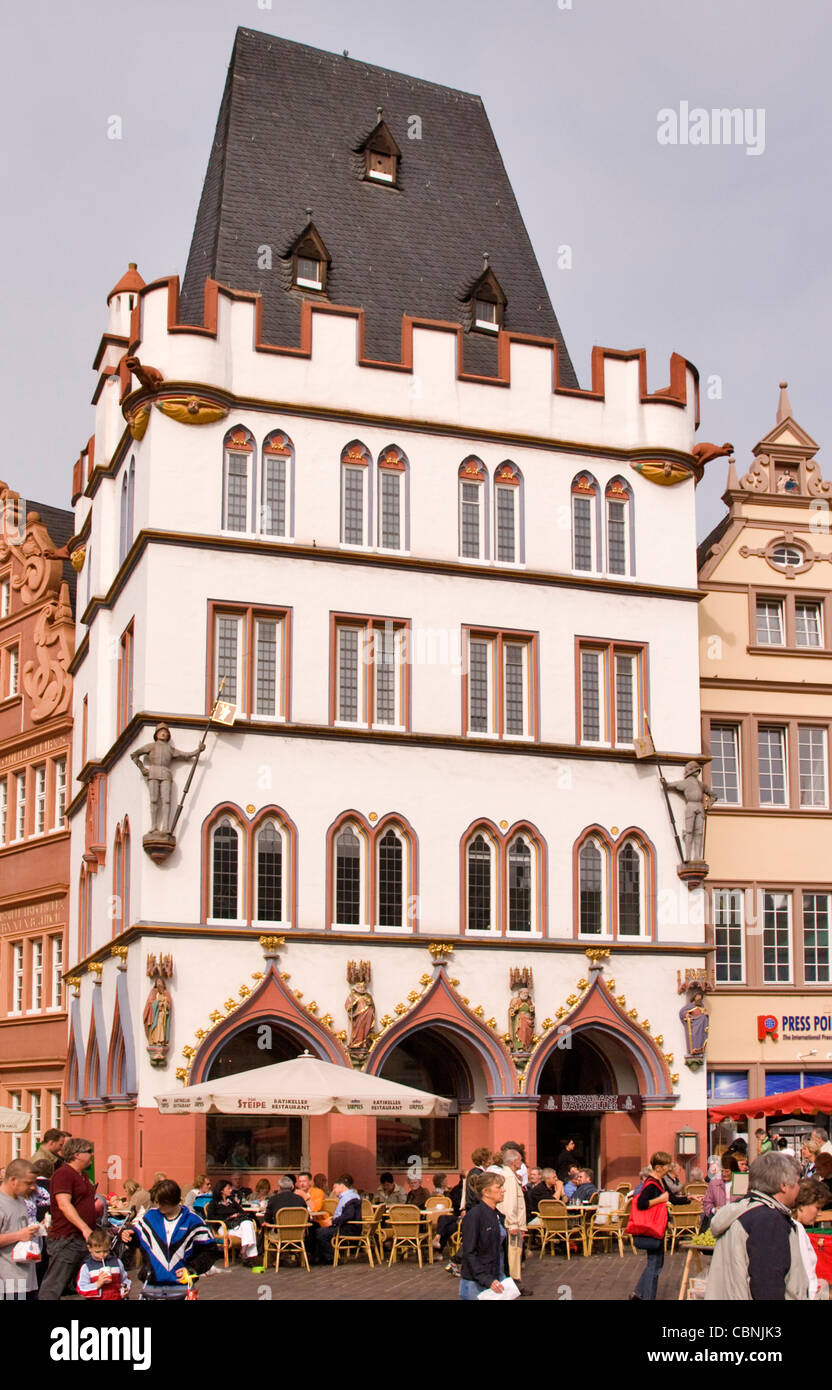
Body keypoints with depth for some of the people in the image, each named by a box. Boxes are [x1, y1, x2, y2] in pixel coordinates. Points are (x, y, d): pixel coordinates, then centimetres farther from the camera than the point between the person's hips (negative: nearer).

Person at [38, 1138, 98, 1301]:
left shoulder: (83, 1176, 18)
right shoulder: (63, 1174, -12)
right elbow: (64, 1205, -23)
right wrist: (85, 1228, -29)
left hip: (84, 1239, 10)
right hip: (66, 1239, -10)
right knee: (53, 1287, -7)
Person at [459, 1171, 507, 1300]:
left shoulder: (498, 1215, 11)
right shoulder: (474, 1215, -14)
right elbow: (469, 1253, -17)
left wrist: (504, 1277, 12)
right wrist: (487, 1280, -23)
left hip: (497, 1281, 7)